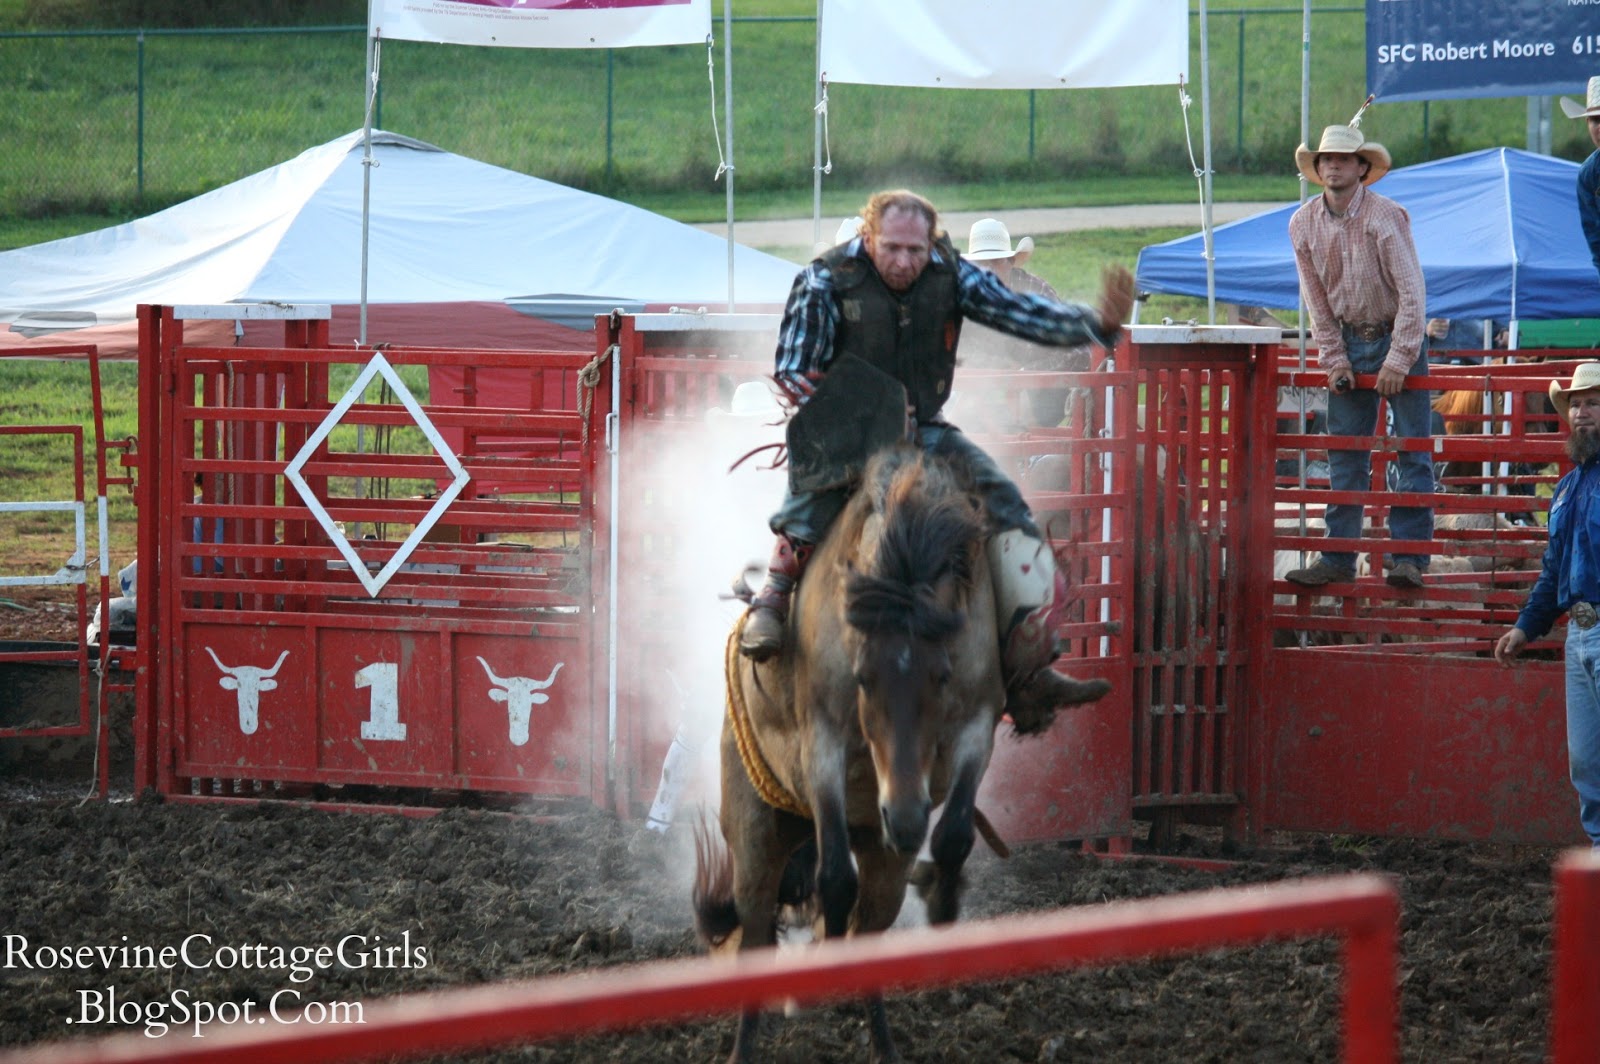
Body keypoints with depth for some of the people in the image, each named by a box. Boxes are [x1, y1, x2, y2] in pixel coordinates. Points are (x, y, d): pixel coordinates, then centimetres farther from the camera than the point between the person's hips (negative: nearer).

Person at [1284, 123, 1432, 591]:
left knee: (1412, 453, -6)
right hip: (1348, 344, 4)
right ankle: (1338, 559, 7)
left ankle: (1409, 557, -7)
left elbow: (1412, 292, -16)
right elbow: (1316, 300, 6)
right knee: (1344, 458, 4)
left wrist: (1398, 359, -20)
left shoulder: (1386, 217, -15)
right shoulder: (1303, 224, -2)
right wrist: (1333, 358, -1)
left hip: (1398, 340, -4)